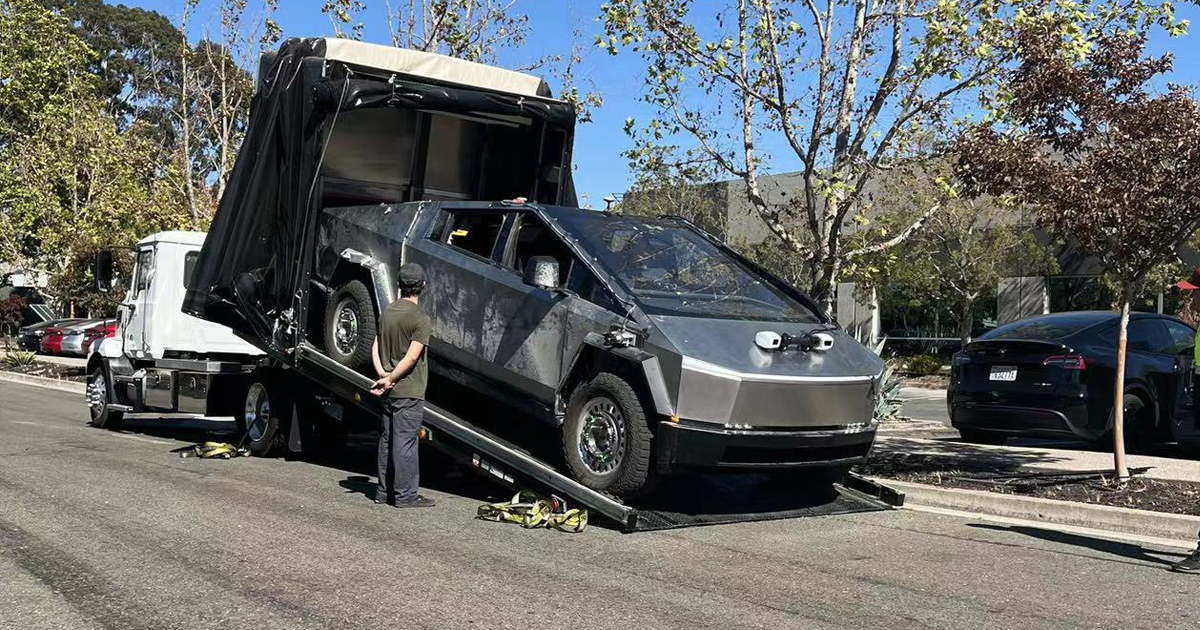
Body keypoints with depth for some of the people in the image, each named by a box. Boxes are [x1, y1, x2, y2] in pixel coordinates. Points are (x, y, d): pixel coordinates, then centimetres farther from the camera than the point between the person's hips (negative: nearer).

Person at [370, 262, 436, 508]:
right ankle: (405, 495, 3)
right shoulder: (420, 319, -14)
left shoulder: (387, 312, 9)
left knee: (387, 440, 13)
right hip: (410, 391, -7)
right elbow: (412, 357, -20)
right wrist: (389, 380, -12)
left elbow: (375, 348, 7)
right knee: (405, 441, -3)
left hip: (391, 390, 7)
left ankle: (384, 491, 21)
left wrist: (383, 375, -4)